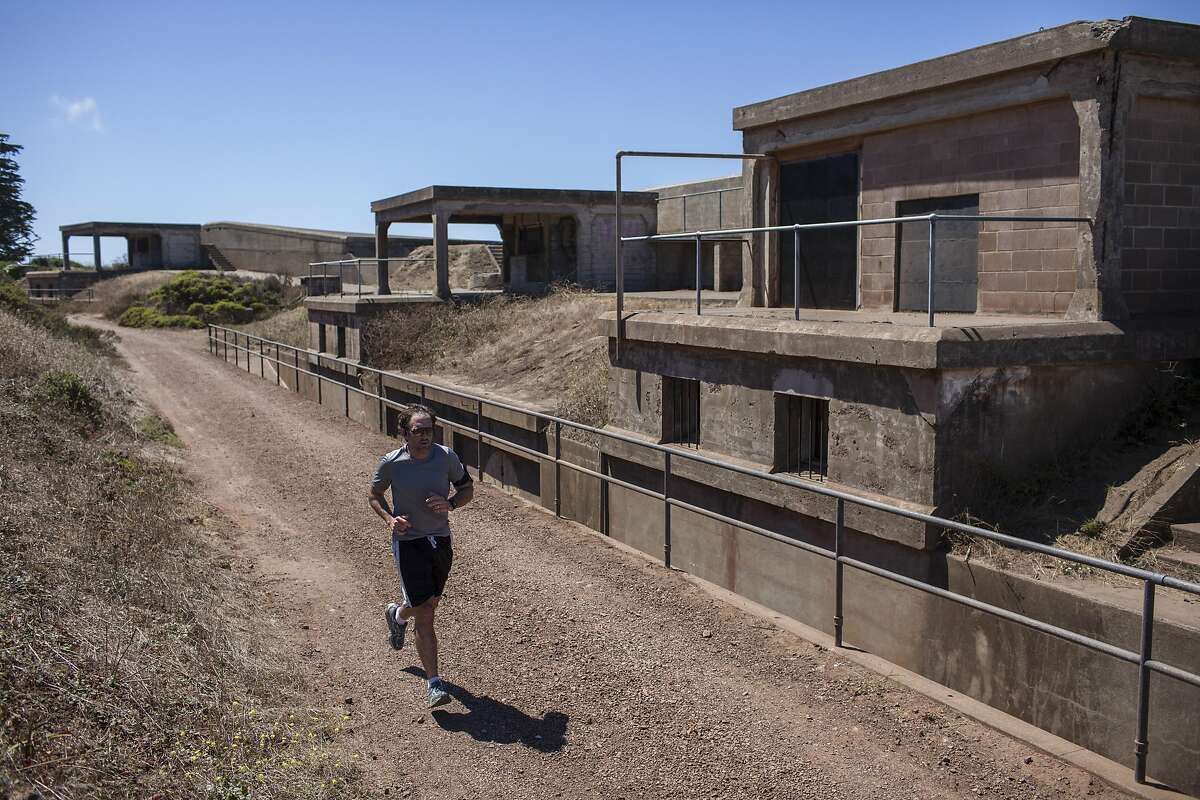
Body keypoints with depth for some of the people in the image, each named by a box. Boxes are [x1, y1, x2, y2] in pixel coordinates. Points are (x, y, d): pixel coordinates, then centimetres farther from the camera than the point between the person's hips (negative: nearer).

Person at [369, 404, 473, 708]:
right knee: (425, 615, -10)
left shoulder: (446, 457, -7)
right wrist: (389, 519, -13)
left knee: (430, 603, 22)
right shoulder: (391, 463, -11)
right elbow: (375, 495, 6)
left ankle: (397, 615, 58)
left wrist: (450, 504, -15)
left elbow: (467, 488, 7)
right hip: (408, 543, -4)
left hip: (440, 540, 4)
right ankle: (433, 683, -1)